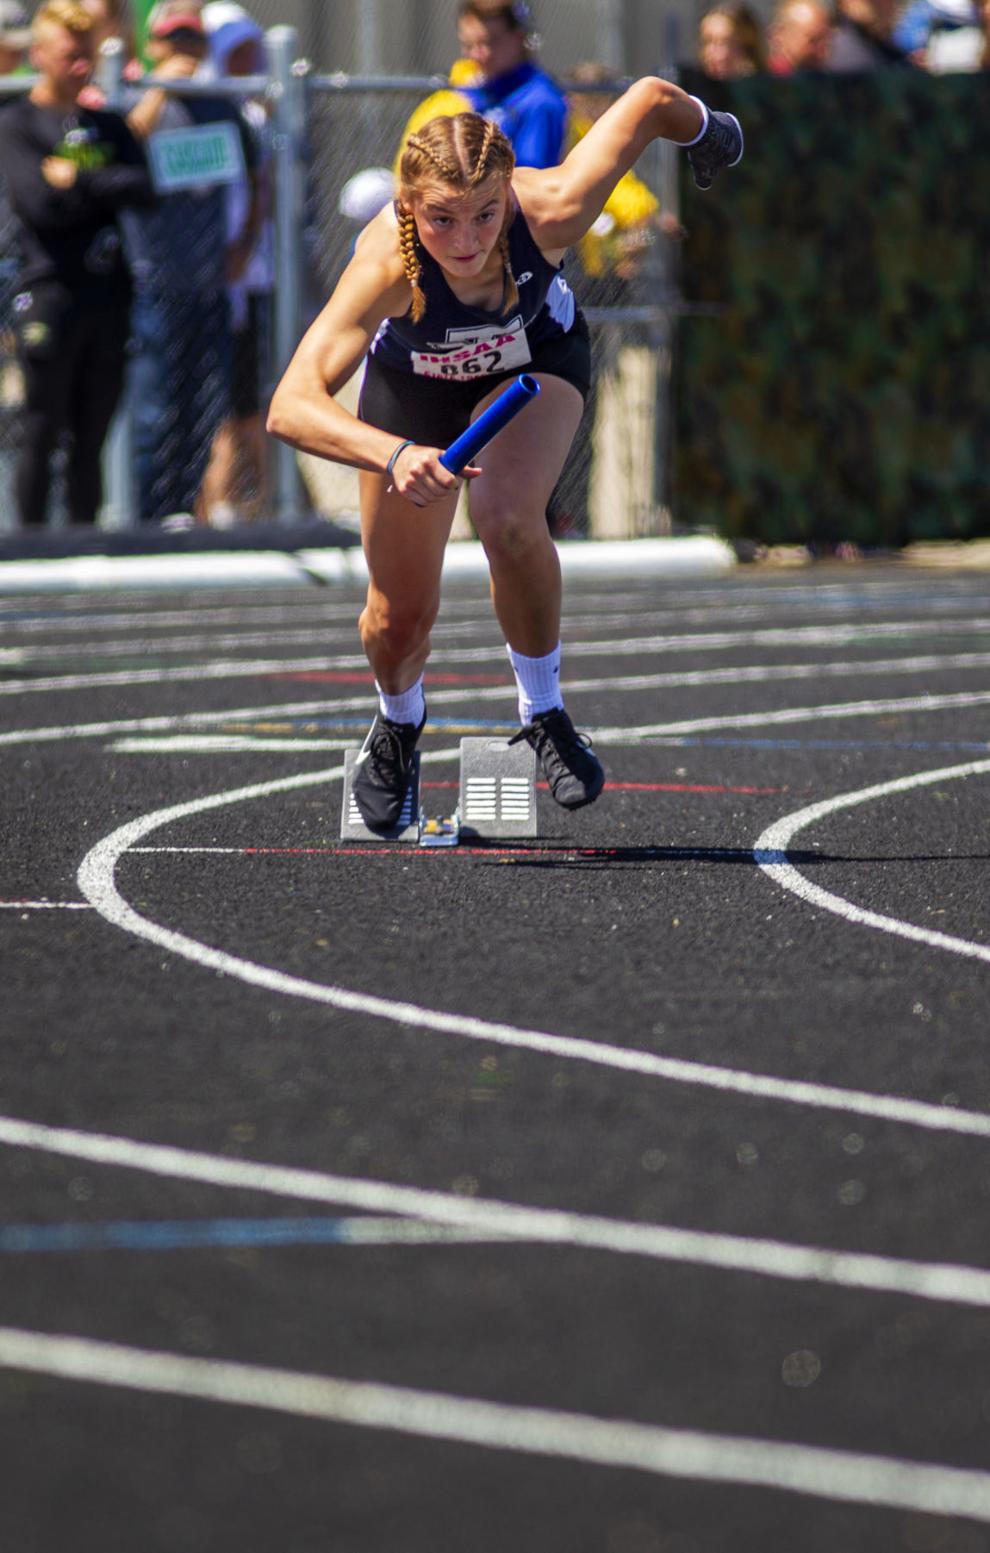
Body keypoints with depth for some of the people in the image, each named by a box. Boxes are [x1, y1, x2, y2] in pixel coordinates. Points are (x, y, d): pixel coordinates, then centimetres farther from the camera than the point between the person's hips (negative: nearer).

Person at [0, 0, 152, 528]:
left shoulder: (107, 124, 16)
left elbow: (142, 187, 0)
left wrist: (78, 180, -8)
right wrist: (106, 188, -3)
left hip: (109, 291, 5)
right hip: (49, 289, -5)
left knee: (93, 436, 7)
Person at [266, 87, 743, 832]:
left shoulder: (548, 208, -40)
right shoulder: (388, 261, -43)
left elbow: (650, 99, -23)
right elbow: (291, 407, -51)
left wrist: (705, 128, 0)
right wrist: (394, 456, -69)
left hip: (534, 357, 0)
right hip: (415, 376, 0)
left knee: (508, 518, -31)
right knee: (399, 618, 5)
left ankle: (543, 709, -6)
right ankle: (398, 720, 42)